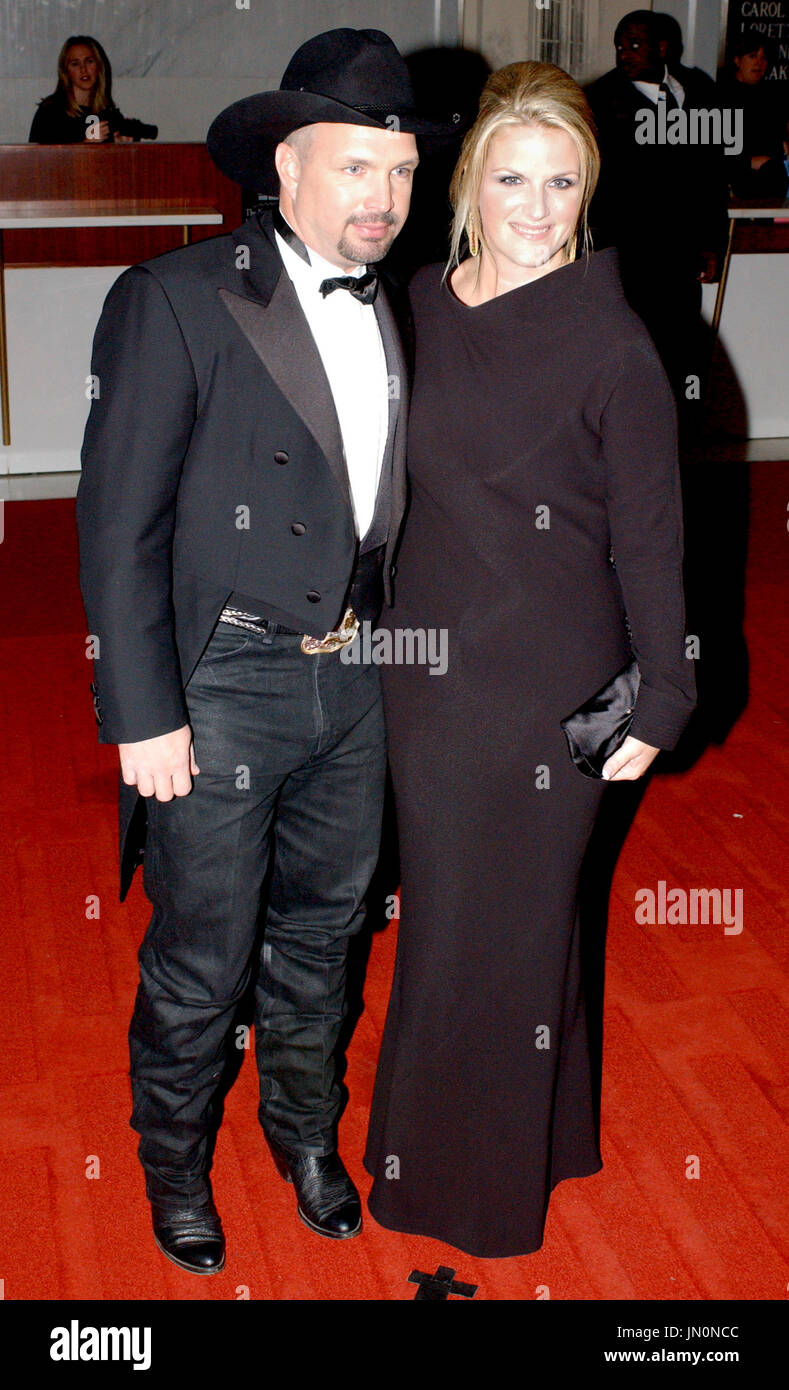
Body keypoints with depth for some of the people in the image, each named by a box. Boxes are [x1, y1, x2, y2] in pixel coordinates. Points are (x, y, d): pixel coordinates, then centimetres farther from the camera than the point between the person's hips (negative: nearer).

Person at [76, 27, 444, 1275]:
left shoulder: (397, 316, 7)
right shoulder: (180, 299, -11)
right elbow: (120, 524, -12)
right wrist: (144, 713, -15)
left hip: (356, 686, 5)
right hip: (225, 686, -5)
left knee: (321, 928, 21)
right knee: (202, 957, 7)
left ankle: (305, 1128, 44)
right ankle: (175, 1161, 33)